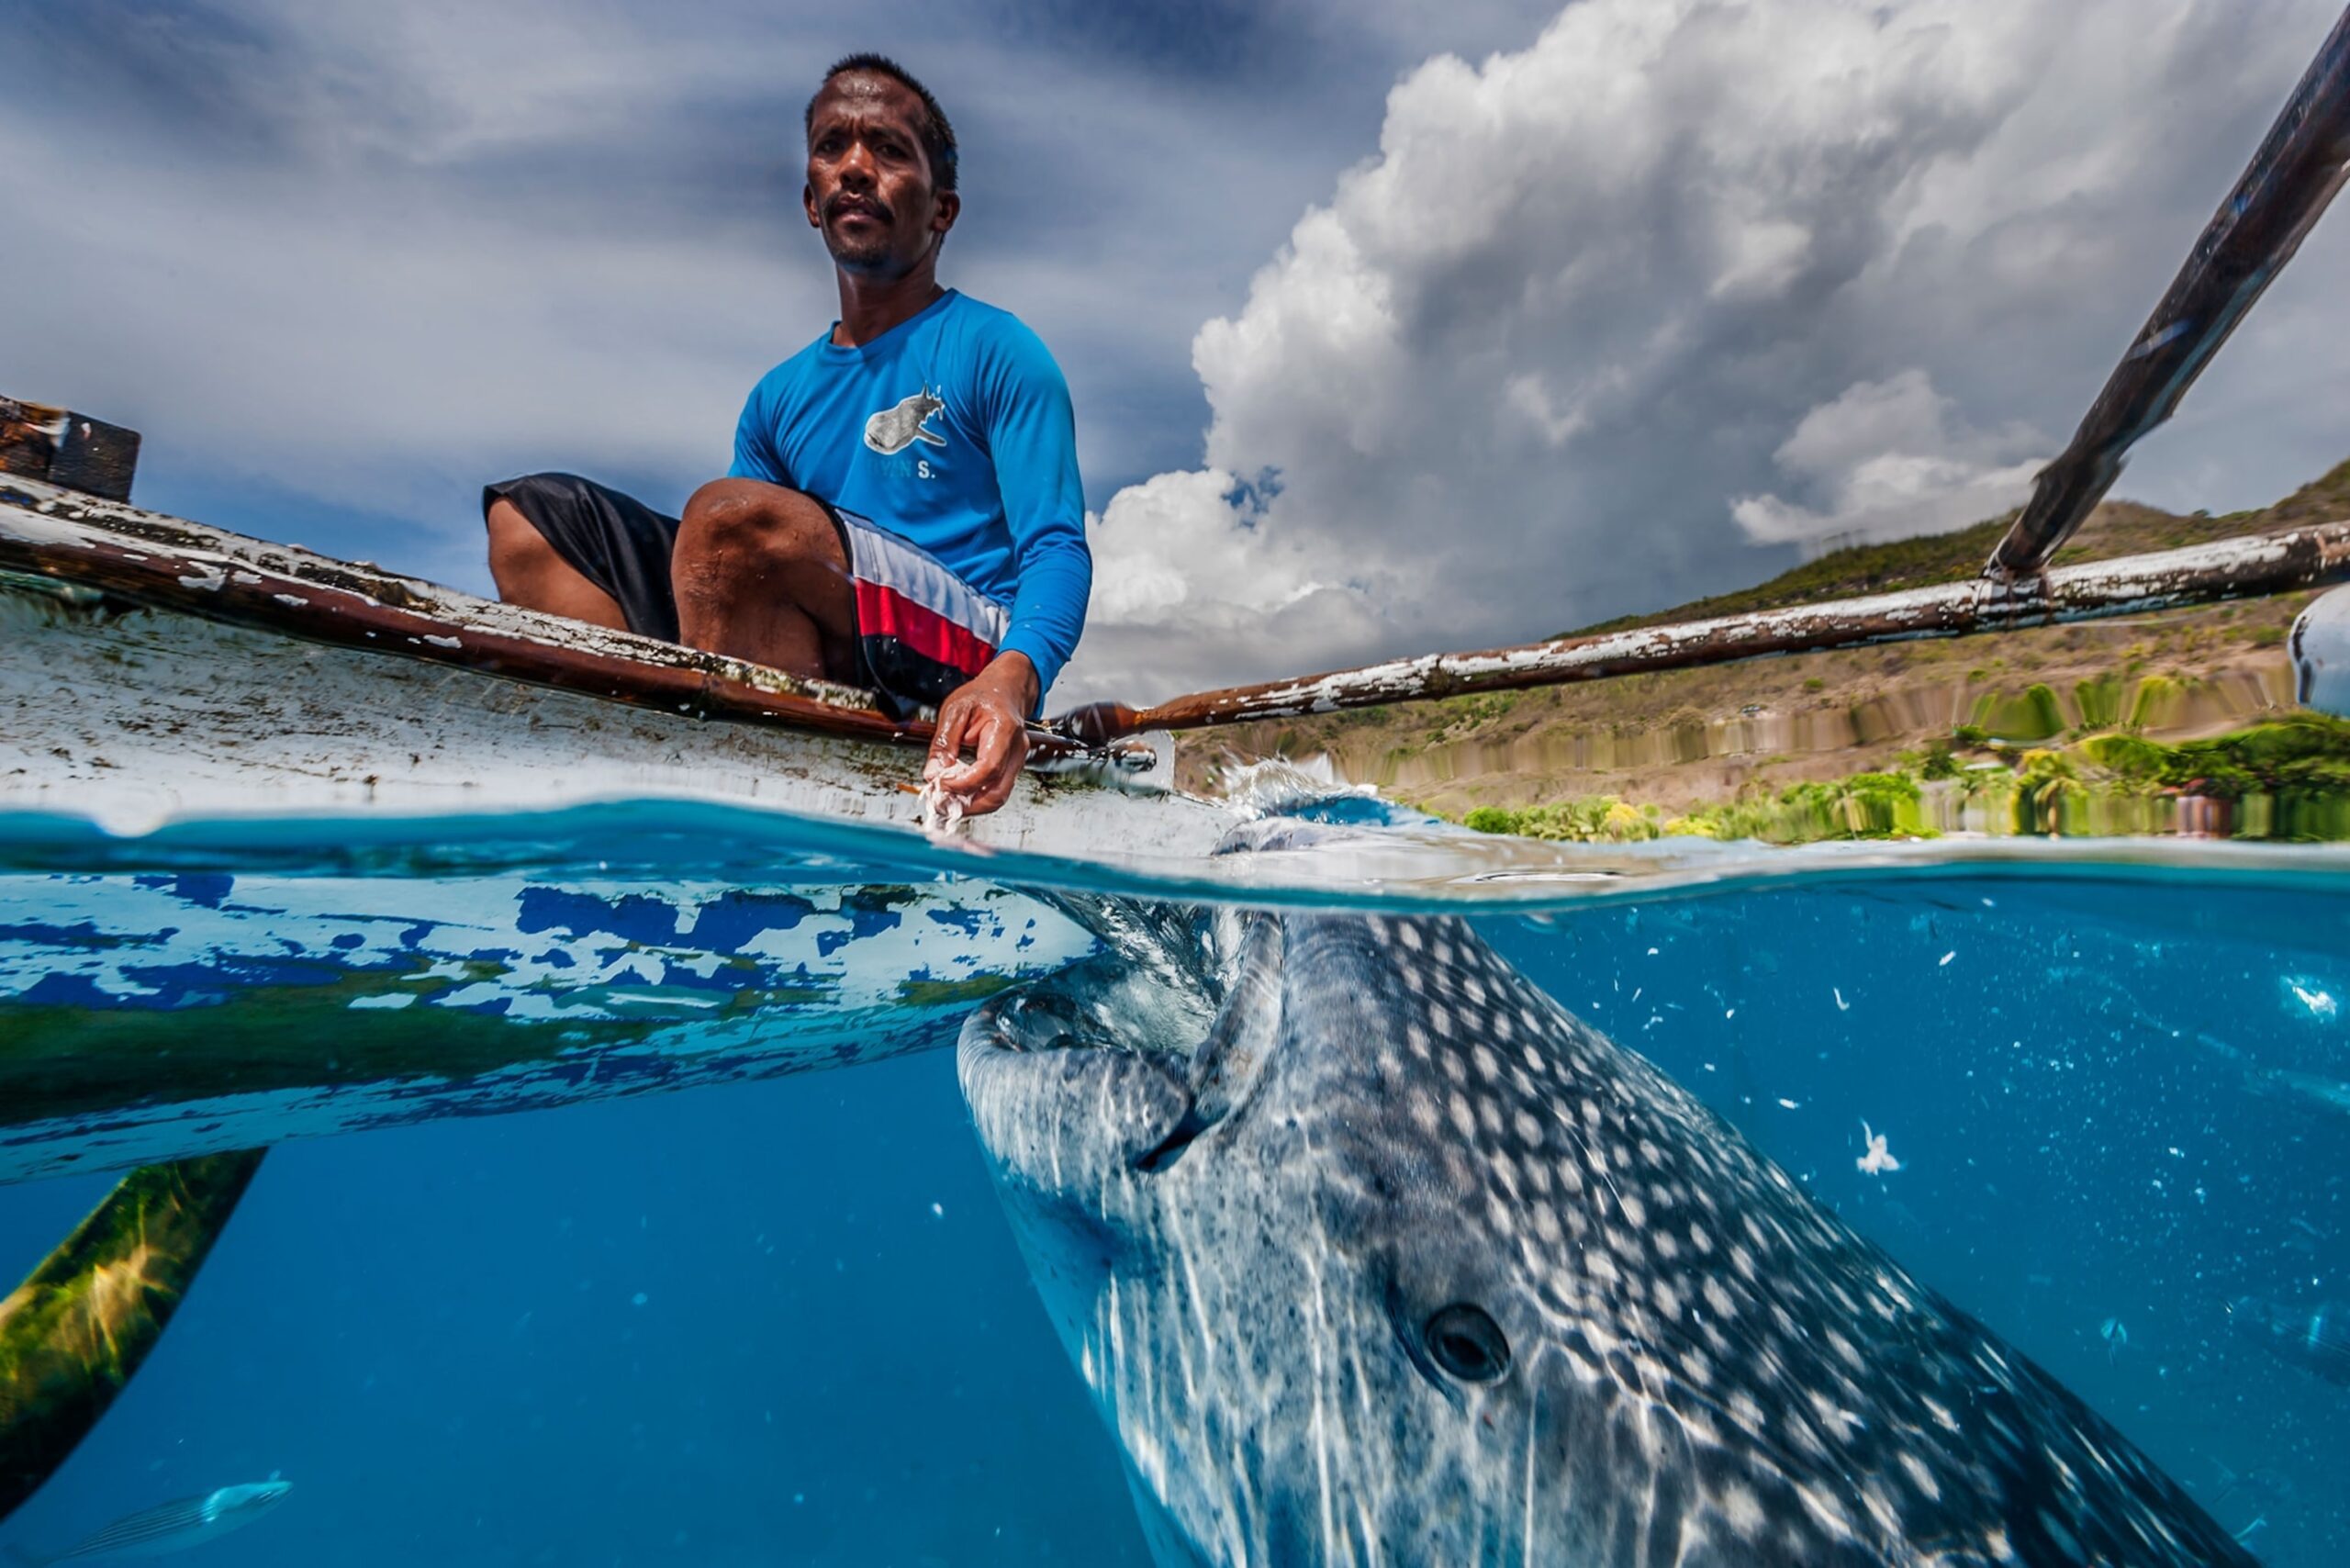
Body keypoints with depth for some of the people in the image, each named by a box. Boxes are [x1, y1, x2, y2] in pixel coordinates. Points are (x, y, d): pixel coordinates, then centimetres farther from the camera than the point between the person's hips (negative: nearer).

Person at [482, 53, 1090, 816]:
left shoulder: (996, 350, 6)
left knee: (726, 511, -28)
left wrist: (1012, 677, -29)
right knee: (529, 513, 1)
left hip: (968, 658, -5)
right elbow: (746, 578, 21)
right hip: (825, 678, 6)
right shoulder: (778, 400, 22)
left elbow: (1058, 547, -8)